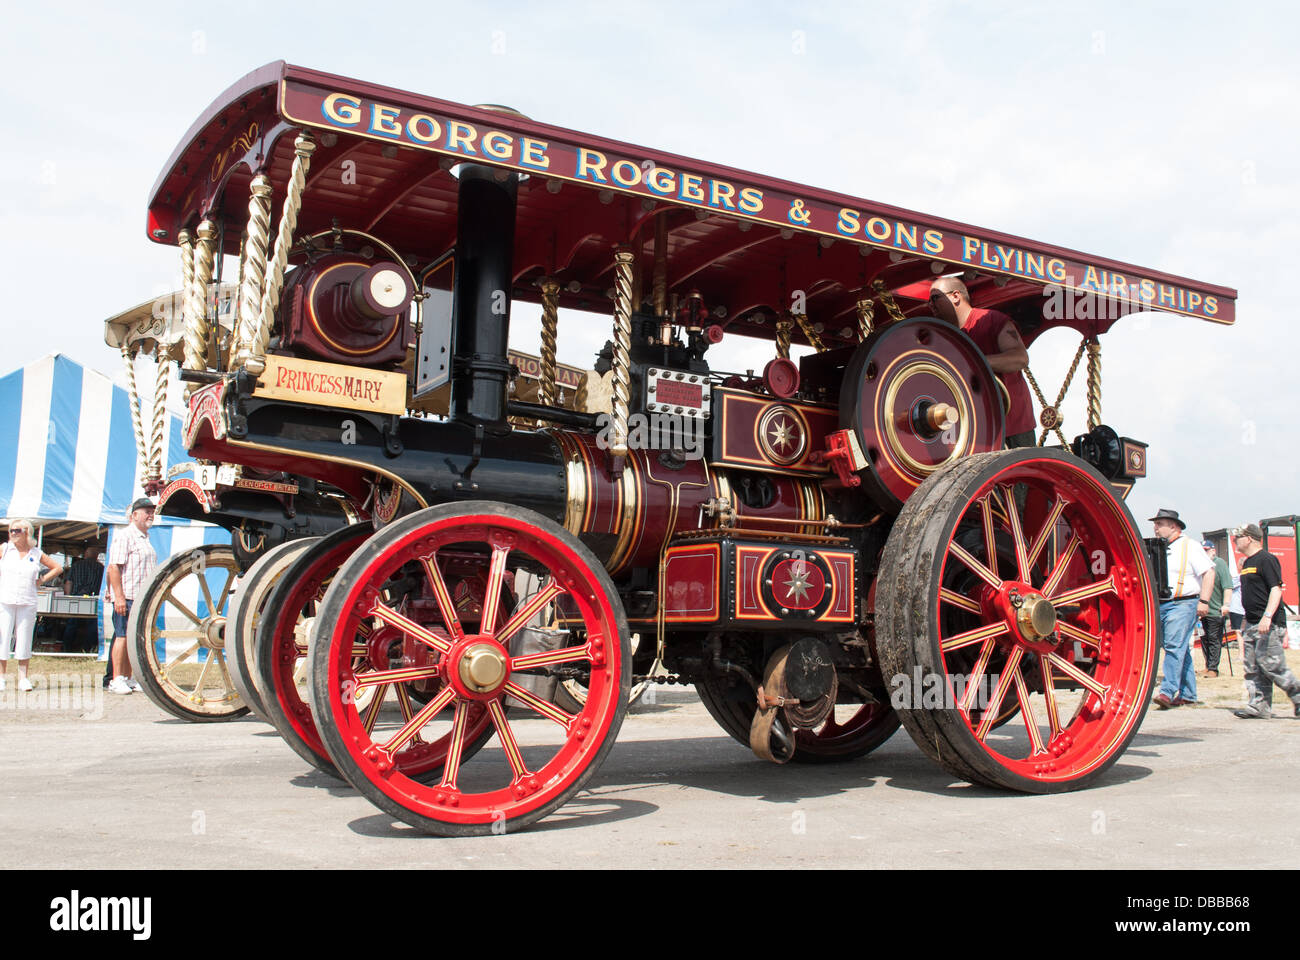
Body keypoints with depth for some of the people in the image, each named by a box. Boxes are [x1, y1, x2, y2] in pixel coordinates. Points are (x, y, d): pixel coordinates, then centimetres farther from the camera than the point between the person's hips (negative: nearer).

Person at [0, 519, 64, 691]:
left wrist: (41, 581, 7)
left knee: (24, 640, 2)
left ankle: (23, 678, 7)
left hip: (27, 603, 1)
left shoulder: (36, 553, 8)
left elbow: (57, 568, 17)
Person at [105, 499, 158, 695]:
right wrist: (118, 596, -22)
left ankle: (129, 679, 14)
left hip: (142, 598, 8)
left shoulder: (146, 538, 20)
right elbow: (114, 567, -15)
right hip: (127, 597, -8)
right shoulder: (125, 536, -8)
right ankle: (117, 680, -5)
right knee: (123, 636, -7)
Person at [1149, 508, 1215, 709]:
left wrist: (1203, 601, -16)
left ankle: (1168, 691, -21)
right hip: (1159, 605, 7)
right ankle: (1187, 694, 15)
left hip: (1182, 604, -7)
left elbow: (1208, 573, -8)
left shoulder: (1190, 546, -2)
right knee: (1181, 650, 10)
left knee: (1175, 646, -16)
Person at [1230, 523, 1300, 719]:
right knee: (1253, 669, 5)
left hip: (1270, 624, -9)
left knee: (1271, 665, -11)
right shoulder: (1247, 562, 17)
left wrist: (1267, 617, -28)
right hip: (1252, 624, 10)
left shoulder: (1266, 559, -12)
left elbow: (1276, 589, -20)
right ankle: (1259, 706, 6)